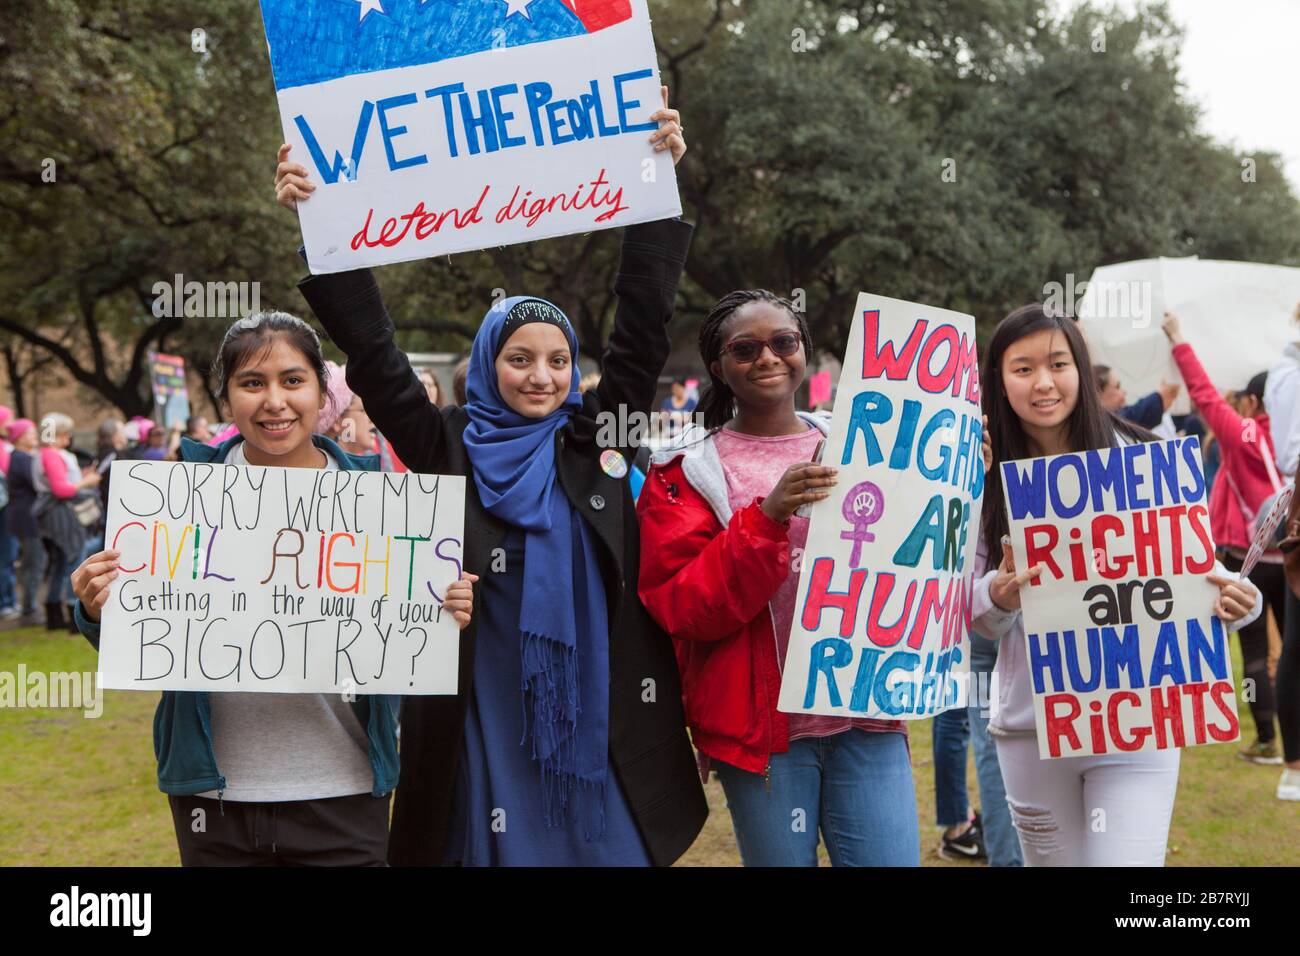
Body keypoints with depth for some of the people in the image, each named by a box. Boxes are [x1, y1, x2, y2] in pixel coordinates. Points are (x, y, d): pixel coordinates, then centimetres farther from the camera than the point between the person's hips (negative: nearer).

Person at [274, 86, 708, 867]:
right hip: (489, 717, -1)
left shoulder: (595, 438, 6)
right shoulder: (449, 449, 1)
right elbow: (370, 347, -4)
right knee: (499, 844, 7)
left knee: (604, 843, 8)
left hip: (597, 714, 2)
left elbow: (643, 325, 1)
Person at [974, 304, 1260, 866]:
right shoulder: (985, 480, -1)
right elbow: (973, 618, 2)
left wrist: (1236, 600, -22)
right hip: (1030, 729, 2)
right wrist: (997, 596, -21)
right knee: (1052, 859, 15)